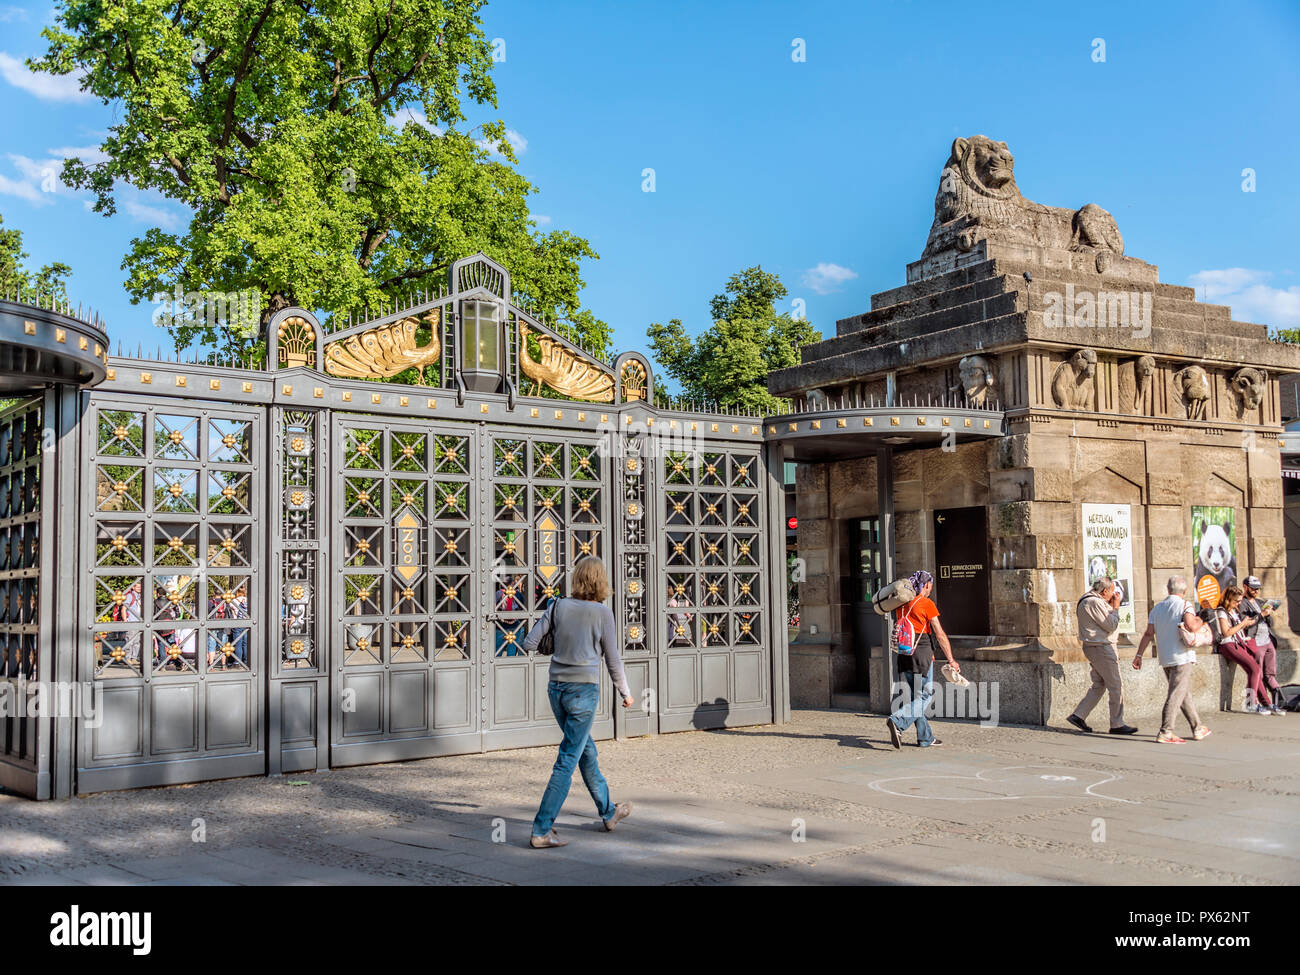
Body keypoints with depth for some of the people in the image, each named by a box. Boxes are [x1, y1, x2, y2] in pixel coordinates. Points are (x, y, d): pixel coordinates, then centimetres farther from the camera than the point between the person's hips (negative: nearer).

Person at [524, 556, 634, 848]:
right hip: (584, 691, -5)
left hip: (556, 689, 5)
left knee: (586, 751, 20)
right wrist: (625, 693, 12)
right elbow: (613, 660, -2)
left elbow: (529, 643, 0)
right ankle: (541, 830, -5)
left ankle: (609, 812, 36)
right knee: (567, 762, -2)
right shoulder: (602, 613, -7)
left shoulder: (558, 606, 2)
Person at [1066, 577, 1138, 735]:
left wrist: (1111, 607, 9)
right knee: (1116, 687, -4)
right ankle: (1117, 724, 2)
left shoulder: (1091, 600, 15)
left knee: (1099, 686, 14)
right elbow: (1111, 626, -17)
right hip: (1101, 648, -11)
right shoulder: (1094, 602, -18)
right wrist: (1115, 608, -6)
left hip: (1096, 648, 11)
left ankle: (1078, 715, 11)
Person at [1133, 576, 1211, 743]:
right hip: (1182, 657, -6)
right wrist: (1201, 621, -3)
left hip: (1165, 659, 6)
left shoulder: (1157, 608, 11)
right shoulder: (1185, 605, -6)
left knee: (1185, 693, 17)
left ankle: (1197, 728, 26)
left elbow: (1148, 634, 5)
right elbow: (1191, 626, -24)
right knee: (1176, 694, -7)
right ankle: (1165, 732, -13)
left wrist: (1139, 655, 5)